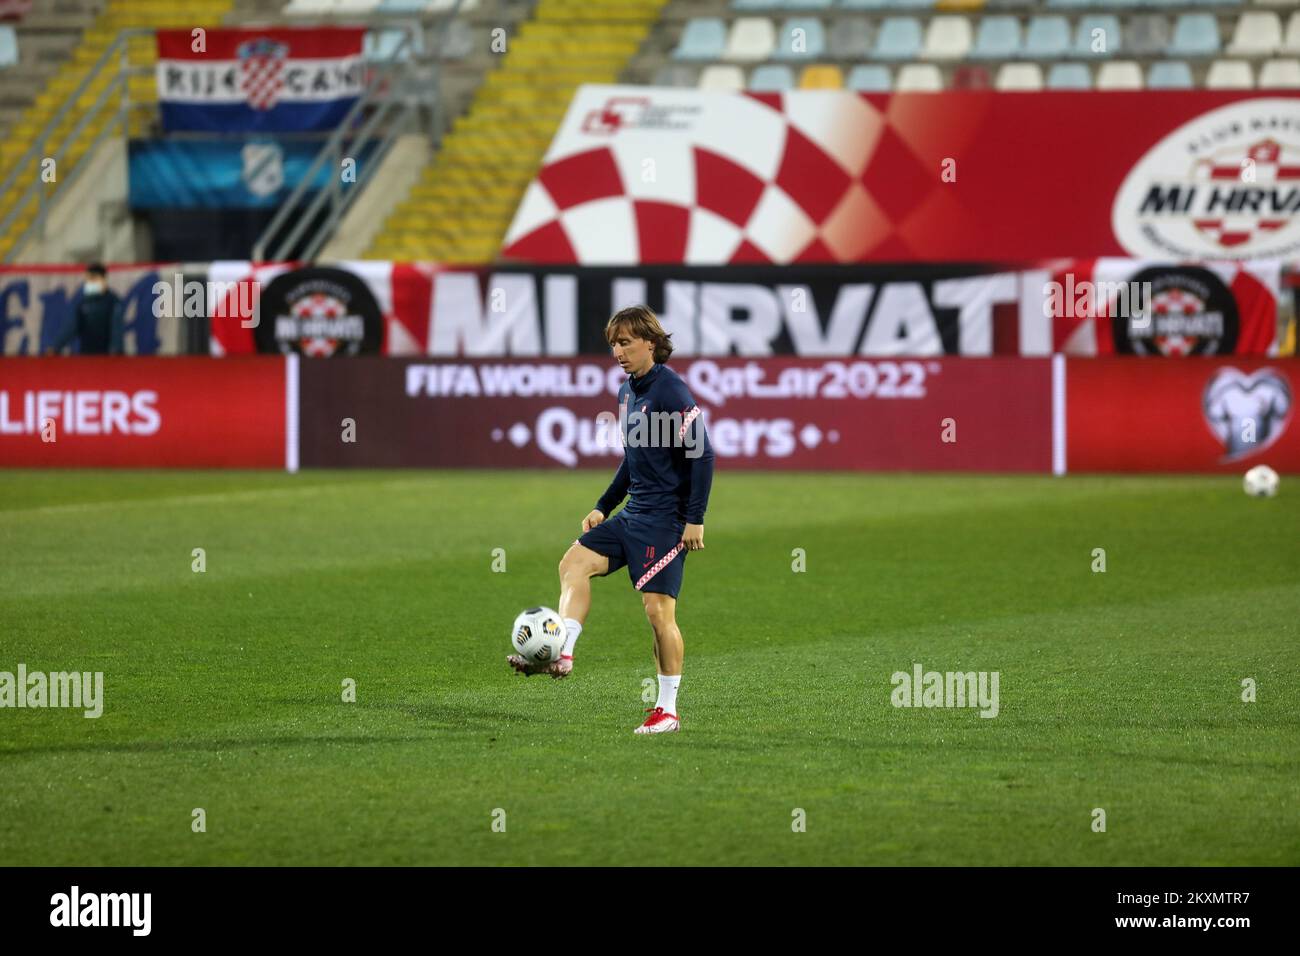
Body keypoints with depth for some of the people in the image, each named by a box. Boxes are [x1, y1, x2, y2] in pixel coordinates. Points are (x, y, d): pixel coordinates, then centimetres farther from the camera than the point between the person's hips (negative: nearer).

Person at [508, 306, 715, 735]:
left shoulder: (670, 390, -16)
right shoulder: (626, 392, 12)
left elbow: (702, 454, -18)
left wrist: (695, 519, -20)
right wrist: (603, 507, 21)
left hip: (666, 519, -9)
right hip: (633, 514, 9)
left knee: (658, 609, -7)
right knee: (575, 561, -2)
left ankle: (668, 711, 1)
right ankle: (562, 656, -8)